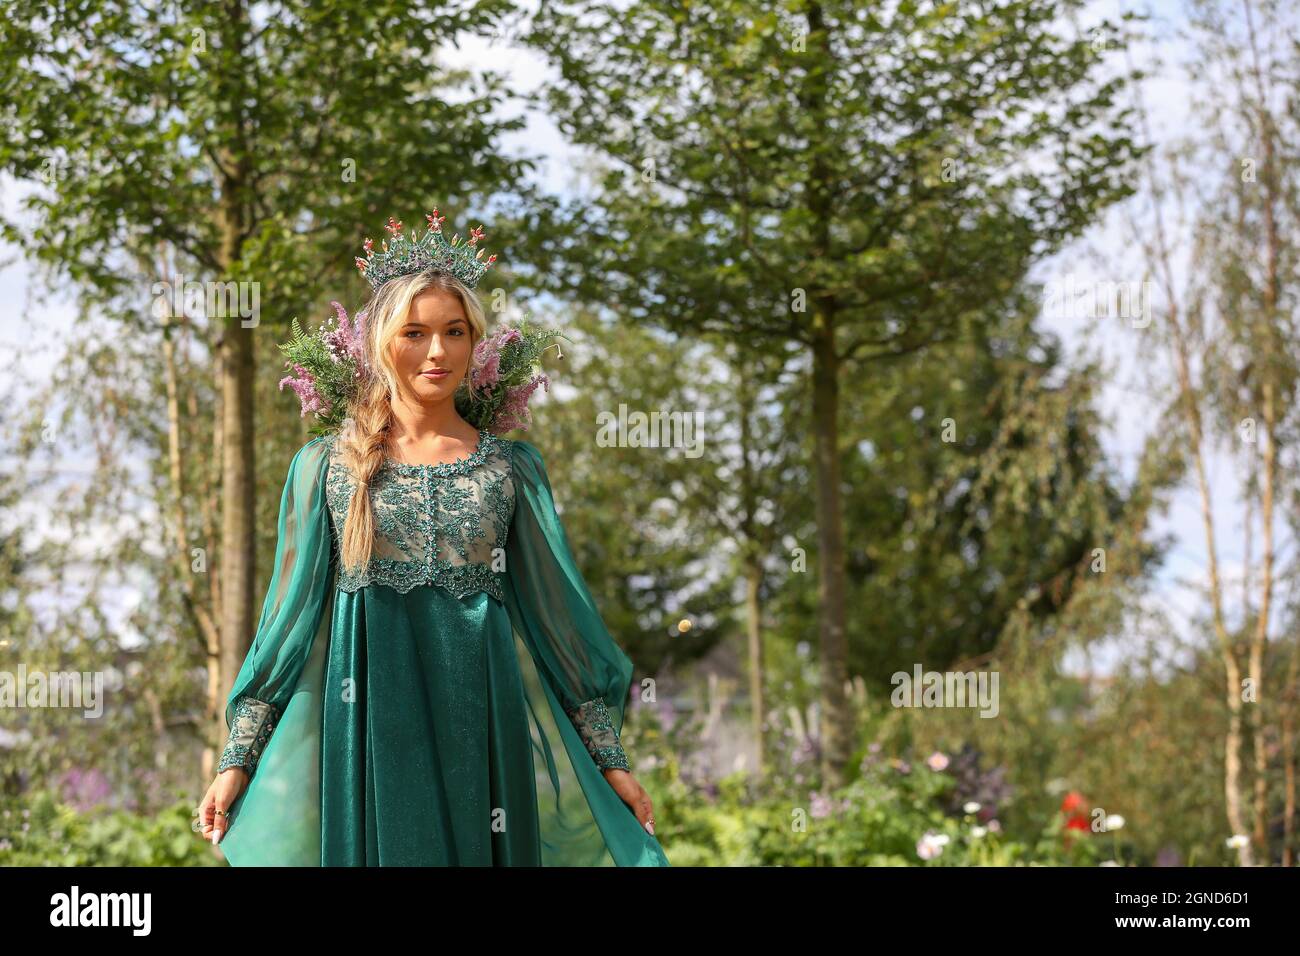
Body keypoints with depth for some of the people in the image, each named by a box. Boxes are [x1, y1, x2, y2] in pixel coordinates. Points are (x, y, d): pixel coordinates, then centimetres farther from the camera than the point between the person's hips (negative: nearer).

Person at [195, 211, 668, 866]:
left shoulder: (512, 466, 7)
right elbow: (290, 614, 5)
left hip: (481, 723, 1)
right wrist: (238, 759, 1)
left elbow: (558, 609, 8)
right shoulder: (325, 465, 5)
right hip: (367, 732, -1)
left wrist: (608, 757, 6)